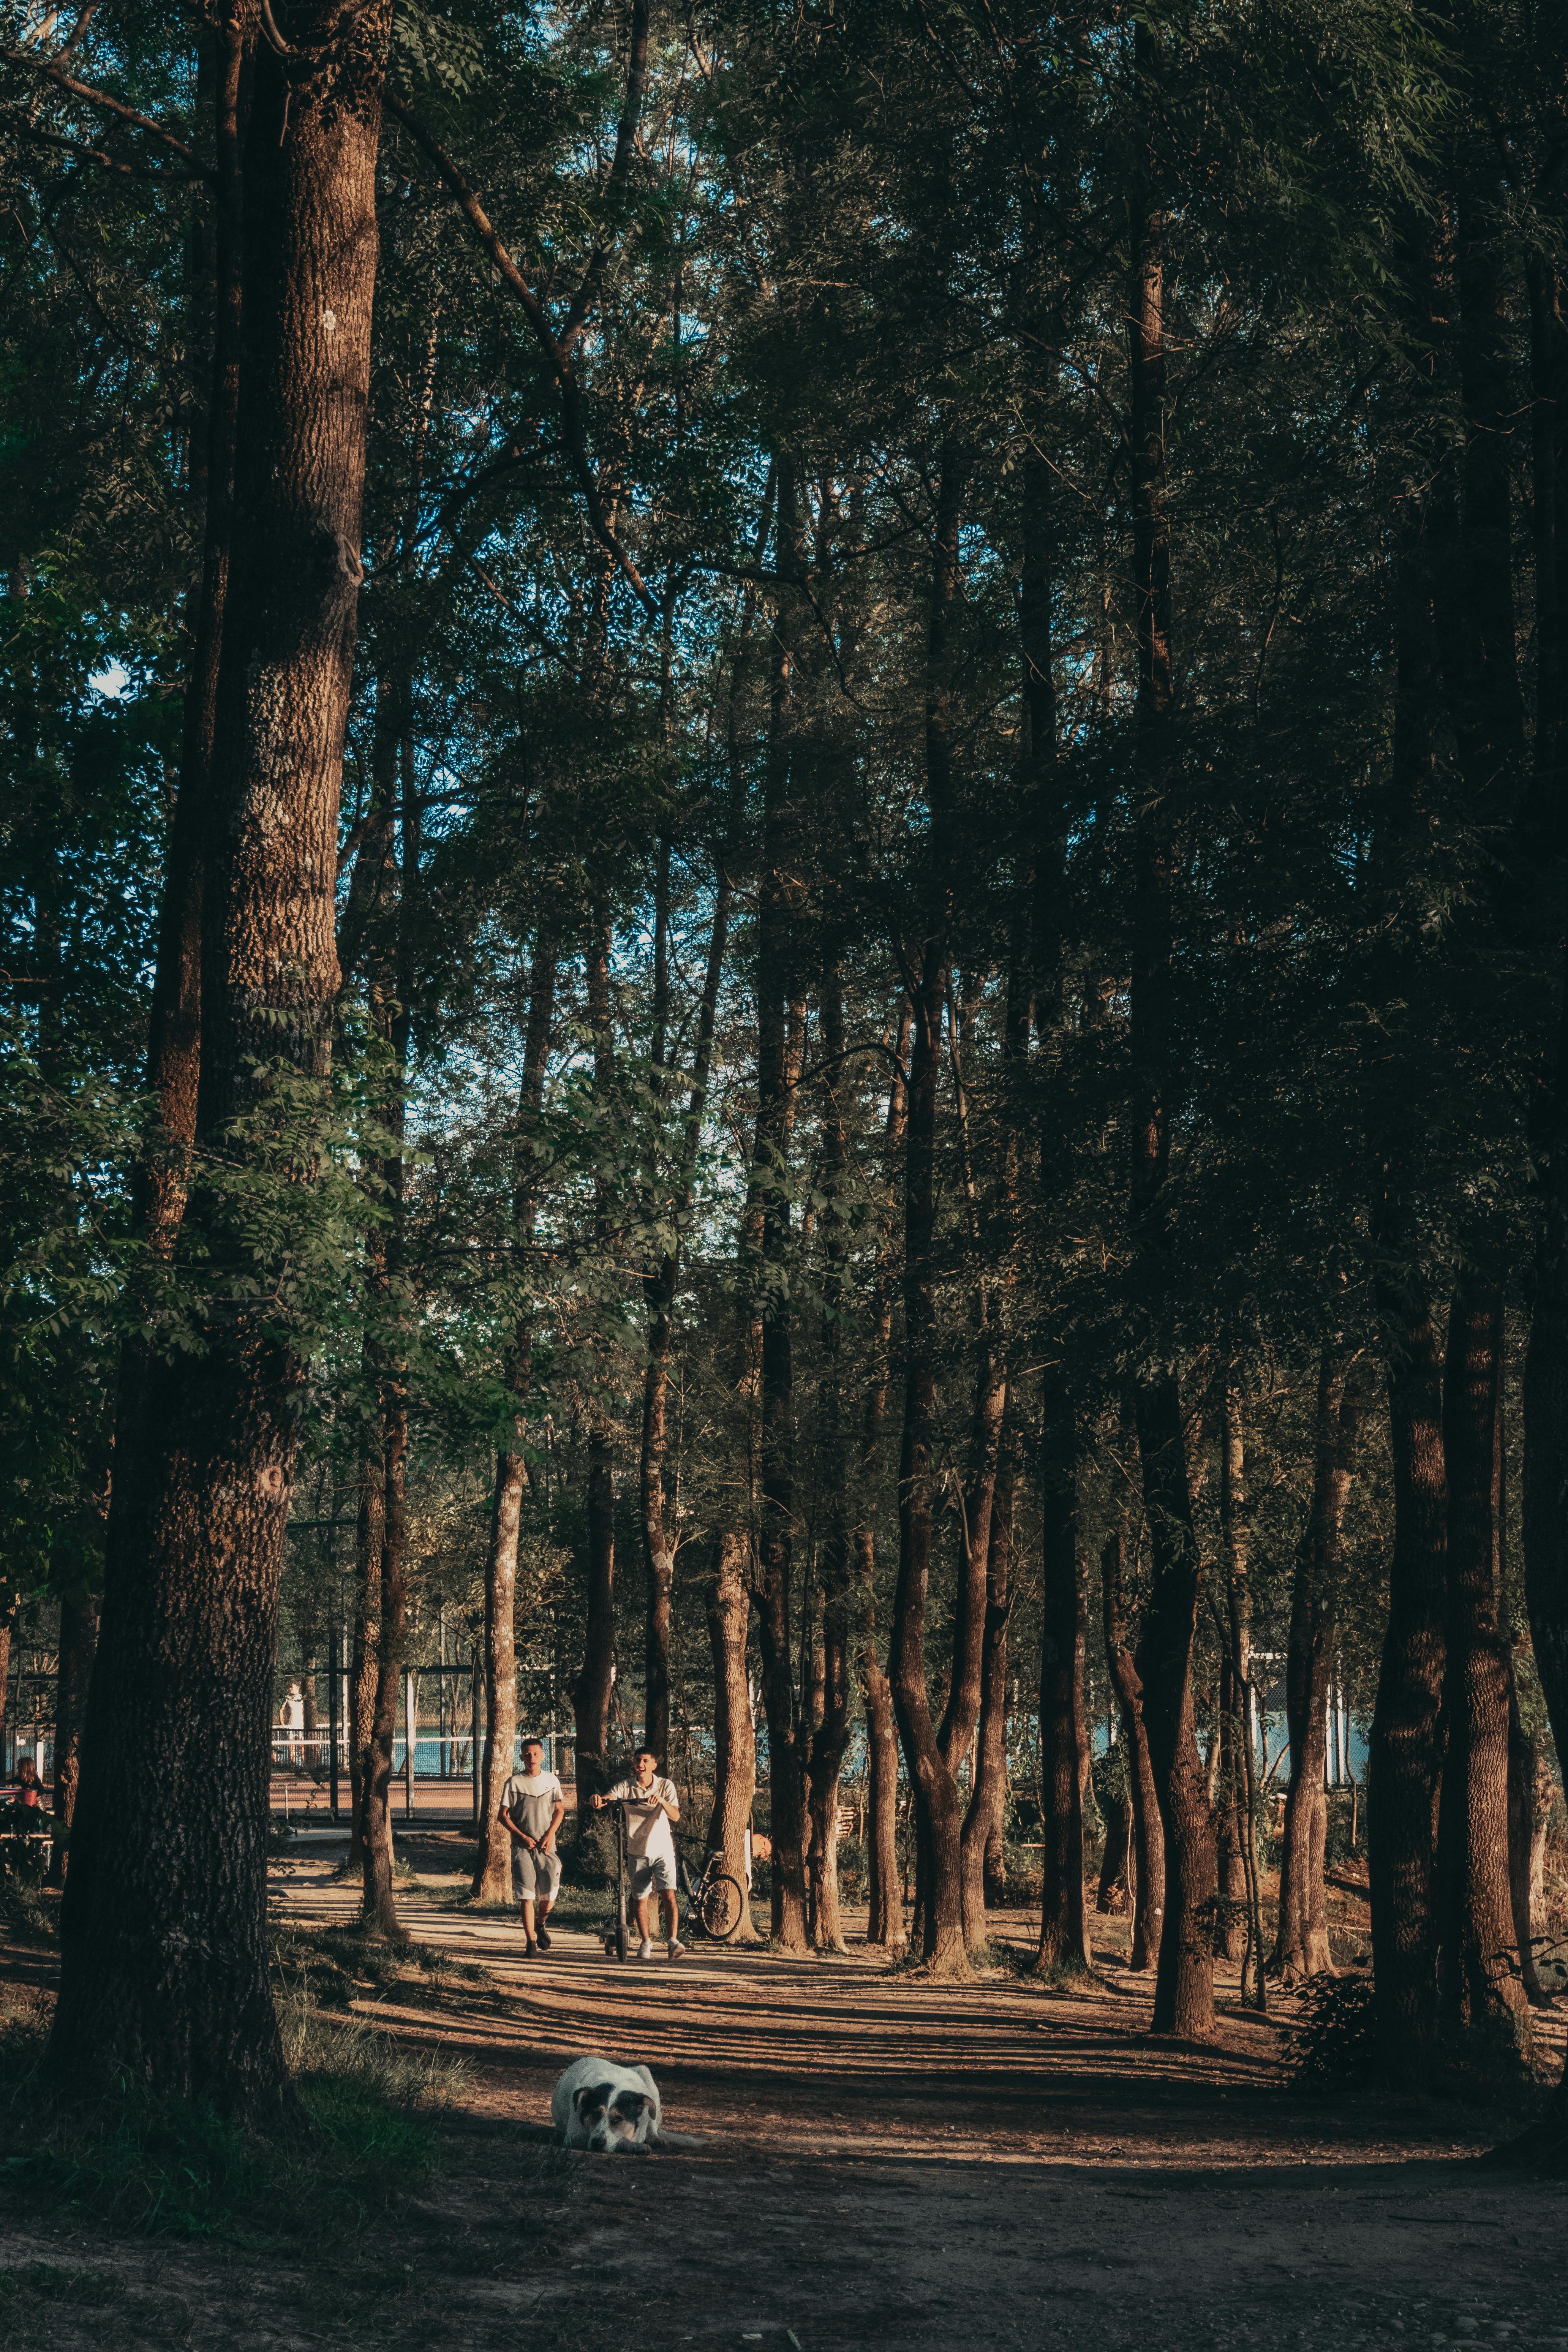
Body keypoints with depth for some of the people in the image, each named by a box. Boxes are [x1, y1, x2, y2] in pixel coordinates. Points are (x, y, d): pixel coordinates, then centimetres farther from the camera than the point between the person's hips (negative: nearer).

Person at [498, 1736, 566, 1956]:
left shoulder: (551, 1780, 7)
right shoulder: (514, 1783, 0)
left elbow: (560, 1811, 10)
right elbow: (504, 1815, 1)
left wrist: (549, 1835, -5)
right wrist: (523, 1837, -8)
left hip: (546, 1845, 1)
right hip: (522, 1846, -1)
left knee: (550, 1892, -5)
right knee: (526, 1894, -5)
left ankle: (542, 1923, 25)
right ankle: (531, 1941, 1)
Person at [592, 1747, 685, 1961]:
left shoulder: (666, 1786, -4)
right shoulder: (626, 1787, -2)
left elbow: (675, 1816, -15)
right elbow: (609, 1797, -21)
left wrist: (662, 1801, -34)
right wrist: (598, 1800, -45)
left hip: (662, 1851, -2)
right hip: (638, 1852, 2)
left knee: (668, 1895, -17)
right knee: (641, 1899, 6)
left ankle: (674, 1941, -12)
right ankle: (646, 1944, 21)